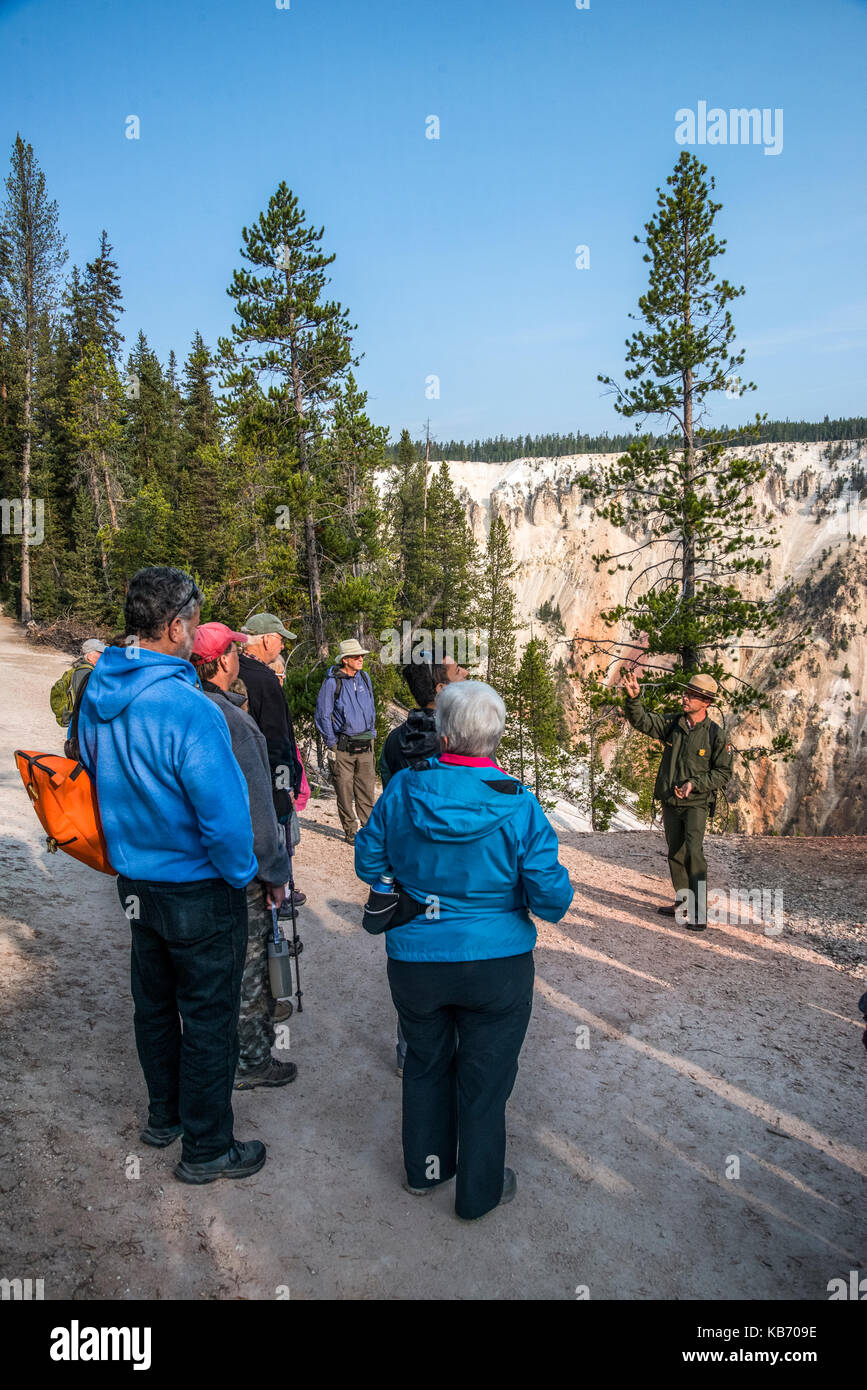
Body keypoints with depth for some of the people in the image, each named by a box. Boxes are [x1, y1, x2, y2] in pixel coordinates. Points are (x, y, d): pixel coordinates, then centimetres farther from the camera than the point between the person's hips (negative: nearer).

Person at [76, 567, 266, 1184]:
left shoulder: (96, 694, -3)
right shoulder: (189, 709, -29)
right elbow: (225, 819, -28)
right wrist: (240, 876, -11)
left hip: (135, 883, 8)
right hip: (200, 894, -8)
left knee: (155, 1003, 24)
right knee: (209, 1018, 10)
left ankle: (164, 1115, 45)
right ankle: (207, 1148, 27)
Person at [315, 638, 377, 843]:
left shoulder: (364, 678, 9)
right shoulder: (332, 682, -9)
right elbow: (322, 715, -5)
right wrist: (332, 743, -5)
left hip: (365, 745, 5)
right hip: (343, 747, -5)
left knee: (367, 789, 6)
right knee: (345, 792, 2)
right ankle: (350, 831, 12)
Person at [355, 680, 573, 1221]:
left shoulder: (401, 790, -12)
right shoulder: (519, 806, -18)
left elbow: (369, 863, 1)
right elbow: (552, 898, -16)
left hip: (414, 960, 2)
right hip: (497, 962, -2)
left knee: (426, 1061, 25)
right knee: (484, 1076, 16)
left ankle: (426, 1166, 43)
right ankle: (479, 1190, 33)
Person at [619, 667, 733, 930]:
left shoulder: (715, 735, -9)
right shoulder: (671, 723, 1)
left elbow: (723, 772, -5)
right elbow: (641, 720, -6)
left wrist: (695, 783, -18)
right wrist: (633, 698, -25)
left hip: (695, 804, -5)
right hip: (670, 802, 5)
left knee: (694, 852, -17)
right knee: (675, 854, 15)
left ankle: (699, 915, -13)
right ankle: (683, 904, 31)